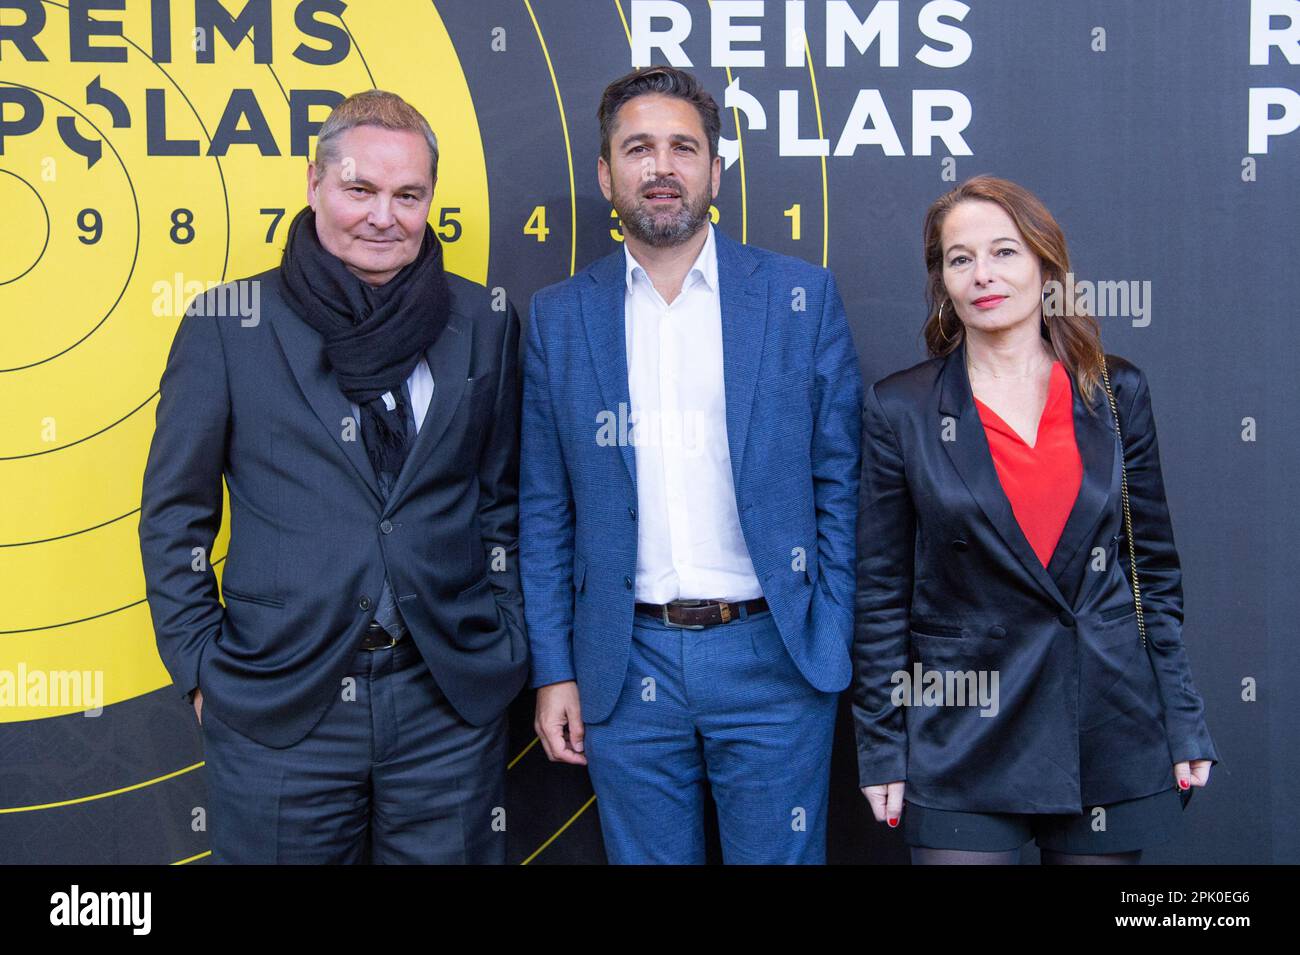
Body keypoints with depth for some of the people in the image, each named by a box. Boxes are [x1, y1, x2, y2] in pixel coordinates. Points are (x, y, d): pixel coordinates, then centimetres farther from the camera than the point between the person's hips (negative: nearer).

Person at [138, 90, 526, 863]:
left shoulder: (482, 326, 5)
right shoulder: (229, 325, -1)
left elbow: (503, 502, 10)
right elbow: (174, 514, 4)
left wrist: (504, 647, 4)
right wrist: (203, 667, -1)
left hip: (452, 705, 2)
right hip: (278, 710, -1)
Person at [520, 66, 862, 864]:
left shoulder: (802, 296, 1)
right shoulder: (560, 317, 5)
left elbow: (840, 483, 2)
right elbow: (545, 510, 6)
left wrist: (837, 645, -3)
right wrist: (554, 672, 3)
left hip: (771, 656, -1)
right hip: (627, 668, 2)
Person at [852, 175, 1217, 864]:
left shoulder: (1116, 392, 3)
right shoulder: (901, 409, -3)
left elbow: (1154, 565, 7)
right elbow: (881, 591, -1)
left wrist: (1183, 722, 4)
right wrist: (881, 748, -2)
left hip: (1113, 729, 2)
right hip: (965, 741, -2)